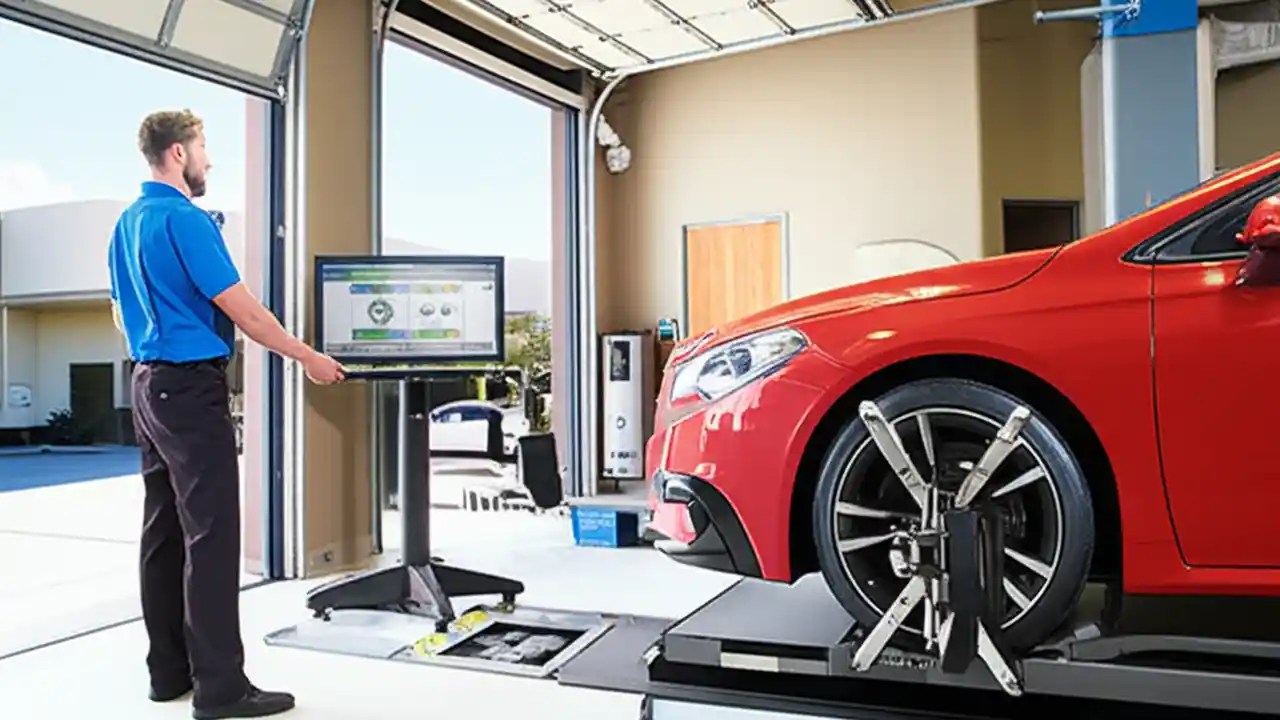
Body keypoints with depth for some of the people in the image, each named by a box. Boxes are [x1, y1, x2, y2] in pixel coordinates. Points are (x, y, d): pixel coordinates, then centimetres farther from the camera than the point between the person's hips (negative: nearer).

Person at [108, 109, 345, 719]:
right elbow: (244, 312, -17)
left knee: (163, 532, 11)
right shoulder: (186, 220, -14)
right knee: (210, 535, -9)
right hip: (192, 388, -10)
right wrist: (308, 358, -9)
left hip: (148, 386, 10)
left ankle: (169, 669, 19)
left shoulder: (125, 224, 14)